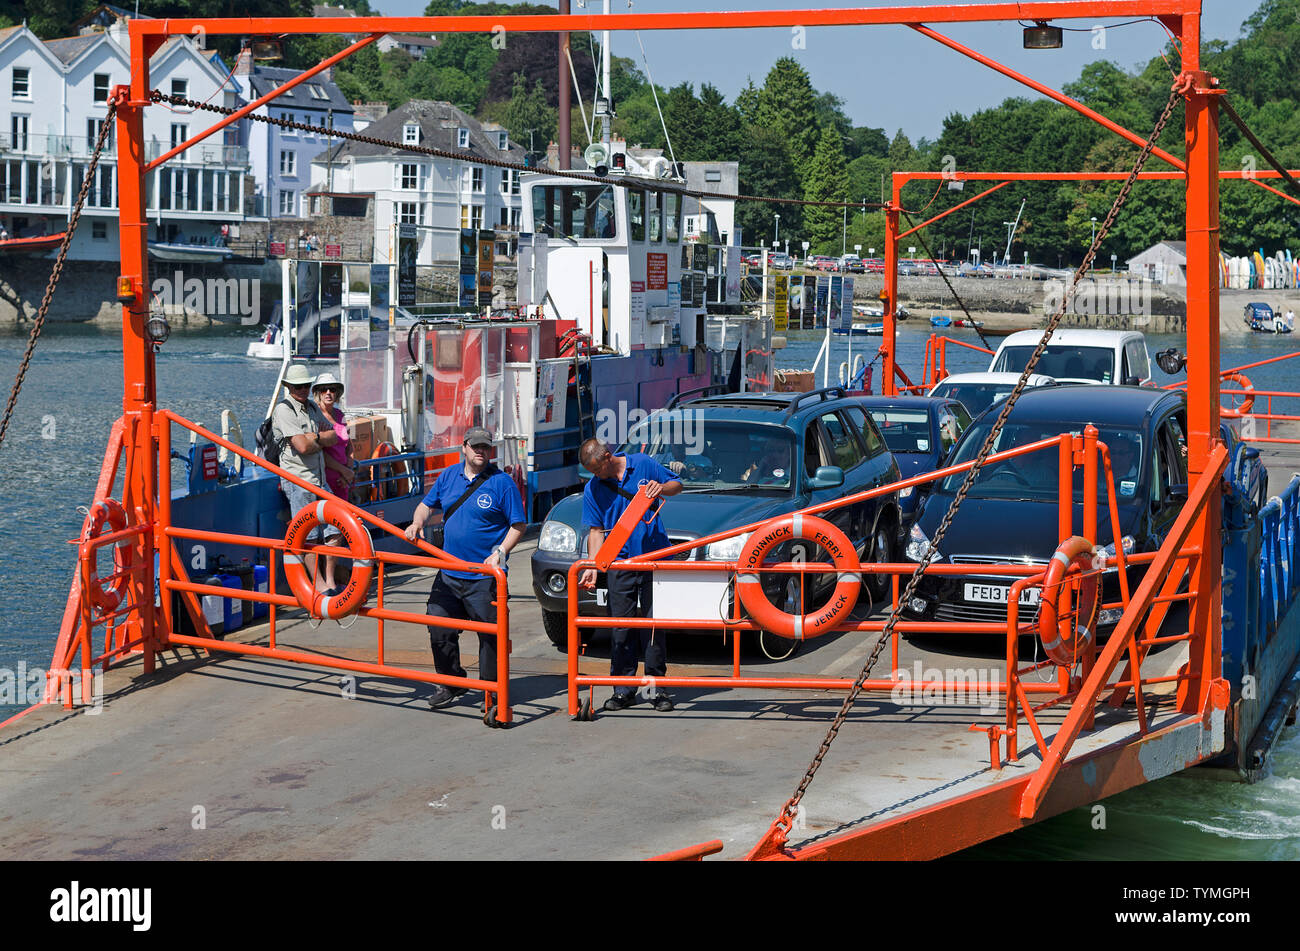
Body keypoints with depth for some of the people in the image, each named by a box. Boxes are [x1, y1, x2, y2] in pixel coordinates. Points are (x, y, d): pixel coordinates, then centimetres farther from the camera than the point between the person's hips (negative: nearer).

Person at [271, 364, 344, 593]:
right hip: (298, 479, -8)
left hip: (319, 478, 8)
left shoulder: (313, 408, 17)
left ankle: (330, 580, 14)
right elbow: (302, 446, -17)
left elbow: (334, 437, 11)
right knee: (309, 537, -7)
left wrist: (314, 437, -7)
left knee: (334, 531, 6)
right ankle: (319, 584, -3)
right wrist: (323, 440, 1)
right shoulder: (283, 410, -8)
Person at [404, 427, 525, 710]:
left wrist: (500, 552, -15)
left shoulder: (501, 482, -4)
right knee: (439, 630, 5)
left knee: (490, 635, -1)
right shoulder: (448, 475, 10)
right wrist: (417, 522, 0)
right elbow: (427, 504, 22)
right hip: (448, 574, 5)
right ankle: (450, 684, 21)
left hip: (485, 578, -5)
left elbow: (519, 525, -3)